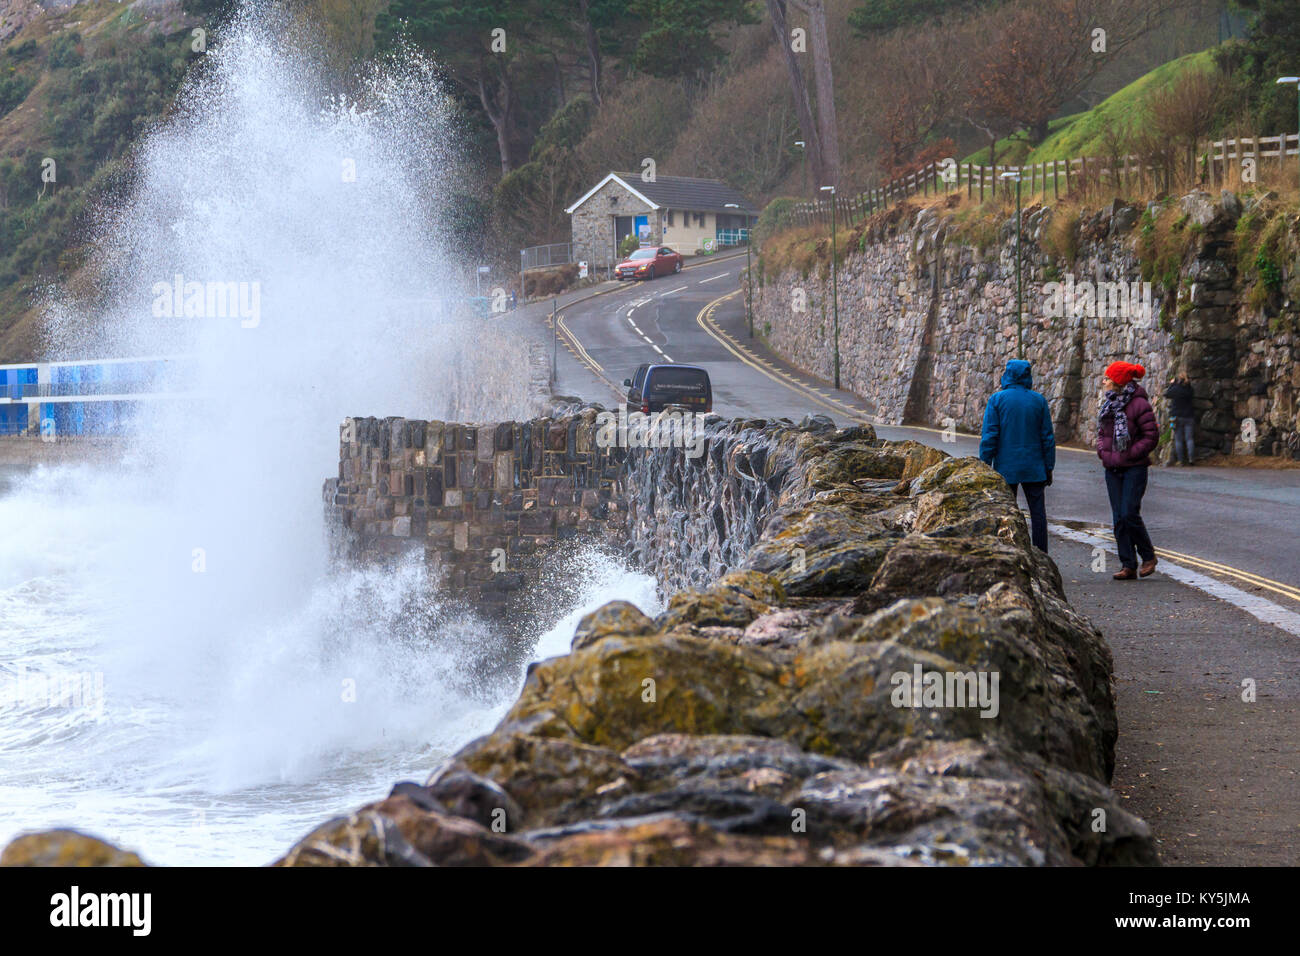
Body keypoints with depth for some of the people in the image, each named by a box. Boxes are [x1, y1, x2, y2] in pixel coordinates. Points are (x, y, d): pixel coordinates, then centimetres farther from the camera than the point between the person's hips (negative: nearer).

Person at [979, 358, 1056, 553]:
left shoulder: (997, 400, -5)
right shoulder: (1039, 400, 2)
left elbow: (989, 437, -8)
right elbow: (1048, 437, 3)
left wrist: (985, 467, -3)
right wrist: (1048, 467, 9)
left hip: (1006, 469, -1)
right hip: (1034, 468, 1)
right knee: (1038, 512, 4)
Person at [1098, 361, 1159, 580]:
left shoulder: (1138, 404, -12)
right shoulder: (1107, 404, 11)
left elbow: (1151, 435, -13)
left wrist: (1128, 455, -16)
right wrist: (1103, 452, 2)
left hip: (1134, 468, -7)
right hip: (1113, 469, 7)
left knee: (1130, 514, -12)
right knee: (1119, 519, 3)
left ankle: (1148, 556, 9)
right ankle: (1128, 566, 7)